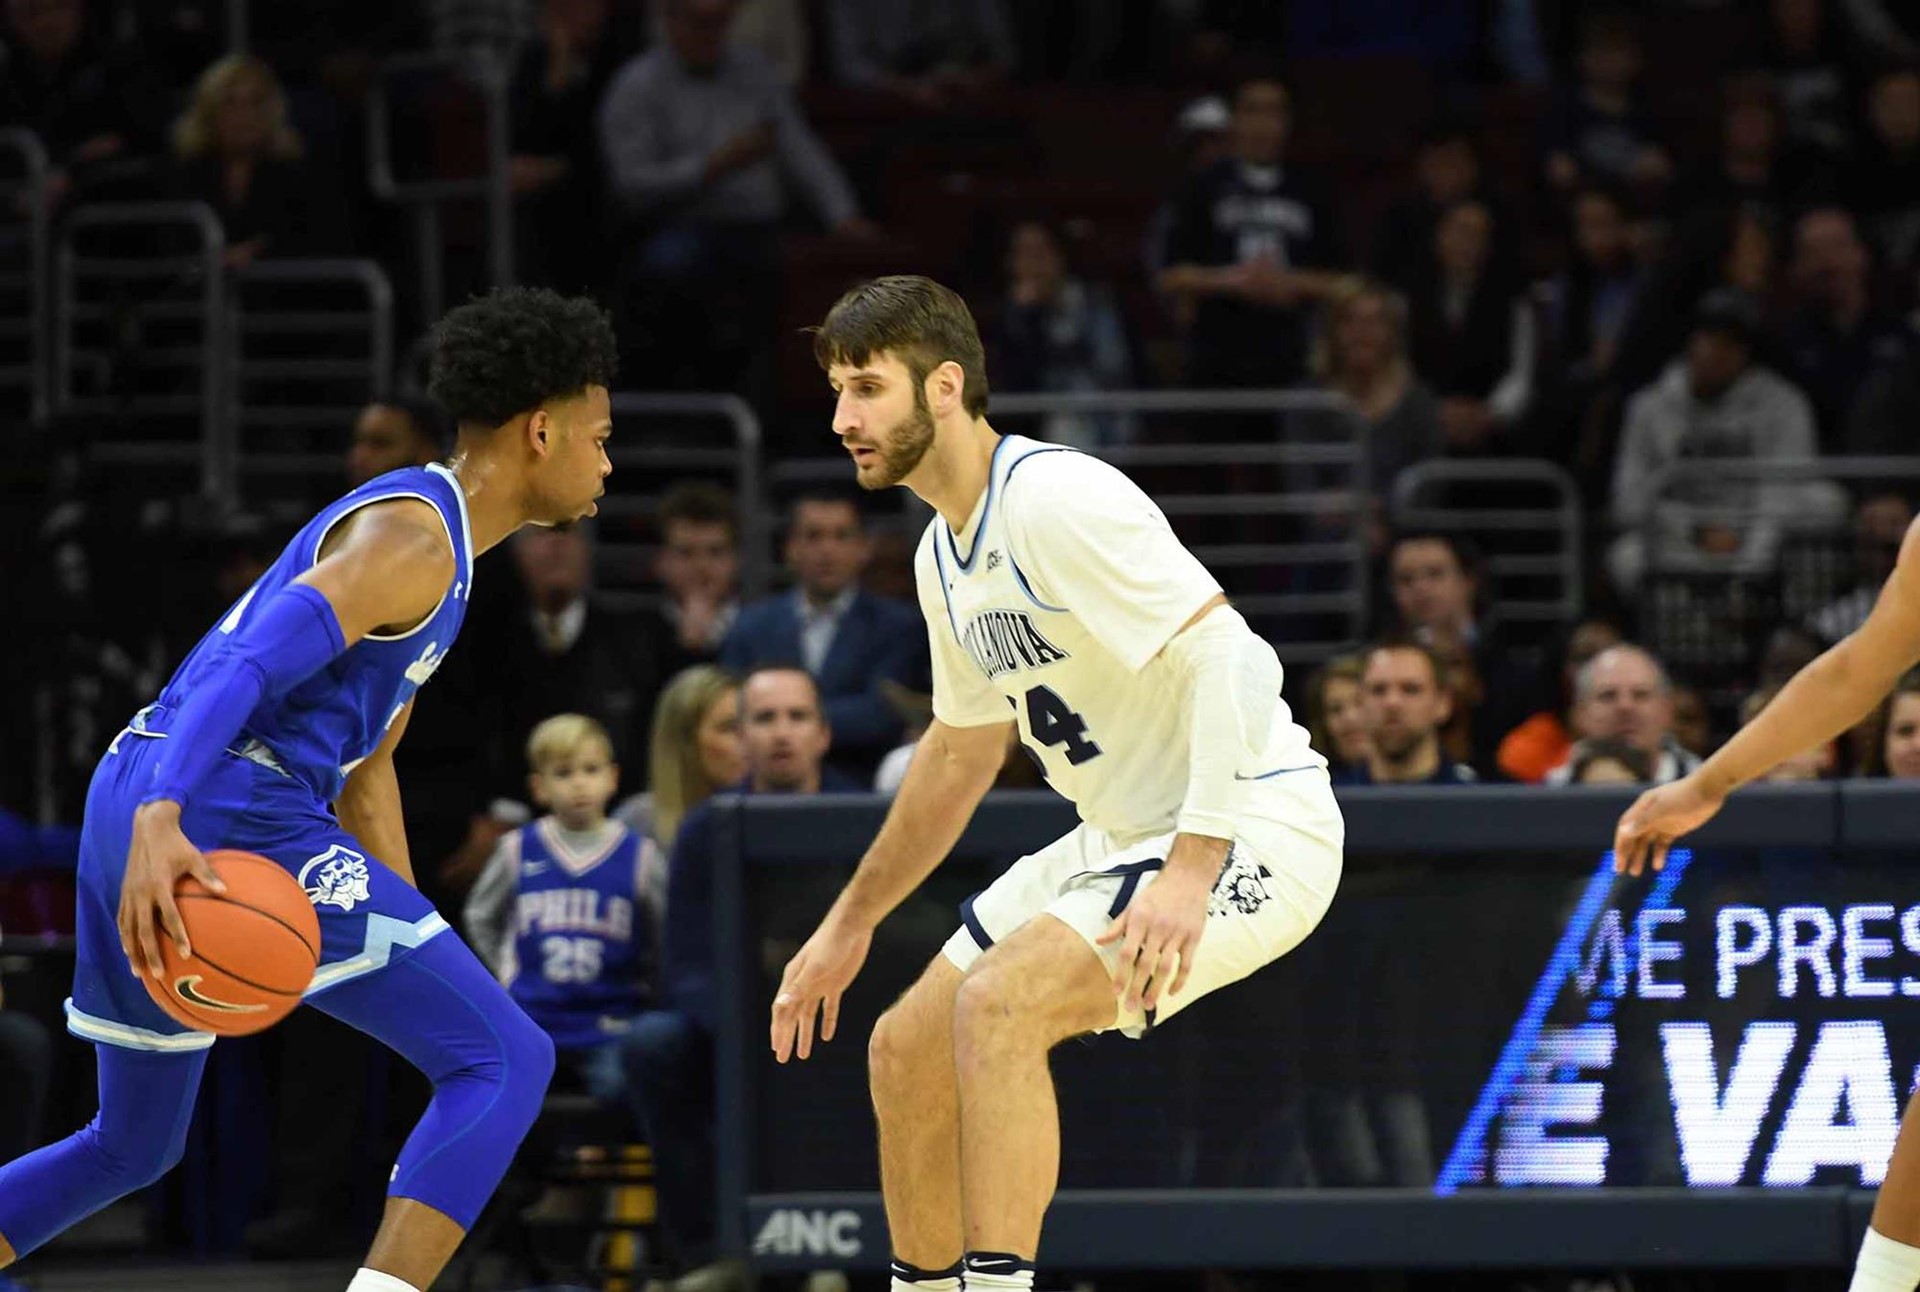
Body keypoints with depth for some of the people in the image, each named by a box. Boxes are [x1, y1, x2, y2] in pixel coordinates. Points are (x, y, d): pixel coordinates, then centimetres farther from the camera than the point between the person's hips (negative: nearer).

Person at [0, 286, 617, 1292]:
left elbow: (365, 771, 32)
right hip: (231, 812, -10)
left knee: (131, 1147, 23)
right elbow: (249, 663, -23)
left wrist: (415, 957, 32)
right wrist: (161, 823, -35)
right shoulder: (414, 534, -8)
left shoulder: (434, 549, 24)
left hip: (142, 806, 10)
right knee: (506, 1059, -10)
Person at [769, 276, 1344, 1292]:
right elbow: (962, 754, 25)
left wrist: (1192, 868, -36)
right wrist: (850, 923, 27)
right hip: (1125, 832, 10)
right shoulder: (945, 555, 9)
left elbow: (1232, 658, -29)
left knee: (998, 1003, -28)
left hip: (1252, 826, -10)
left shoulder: (1059, 500, -21)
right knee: (906, 1051, 8)